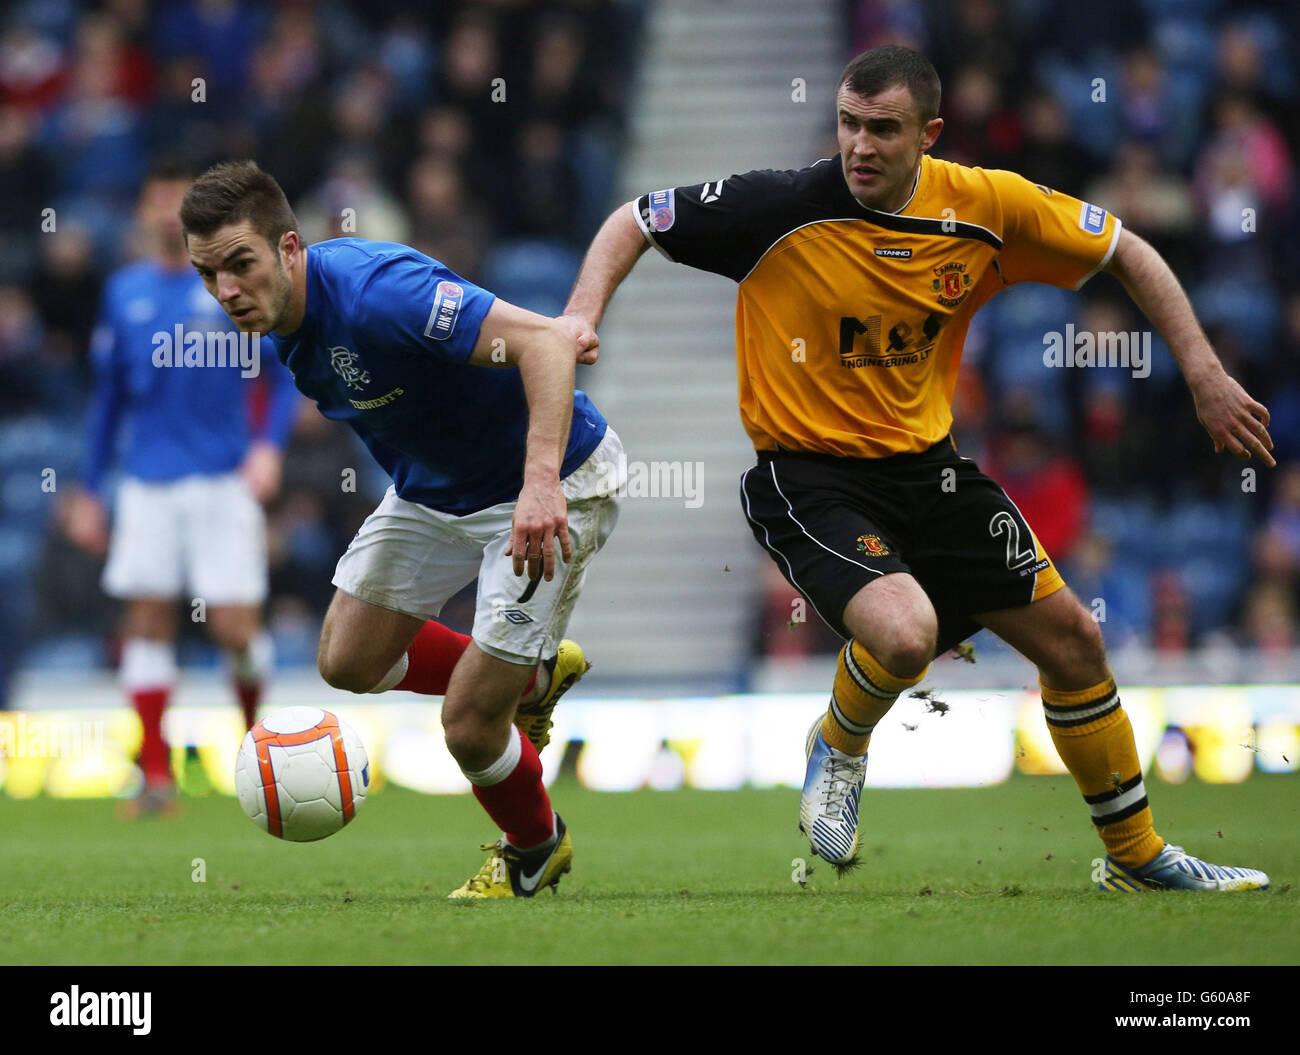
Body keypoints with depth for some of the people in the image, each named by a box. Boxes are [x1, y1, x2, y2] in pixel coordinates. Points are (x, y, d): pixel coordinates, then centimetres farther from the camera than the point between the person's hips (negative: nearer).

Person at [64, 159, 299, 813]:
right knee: (147, 618, -4)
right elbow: (109, 397, 16)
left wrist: (270, 445, -15)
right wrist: (88, 490, 14)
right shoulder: (124, 292, 9)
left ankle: (252, 726, 23)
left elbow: (284, 373, 1)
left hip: (224, 480, -3)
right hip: (147, 482, 3)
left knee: (234, 628, -7)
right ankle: (156, 772, -1)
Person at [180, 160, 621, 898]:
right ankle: (534, 673, 35)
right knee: (350, 660, 13)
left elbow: (545, 342, -40)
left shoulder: (374, 293, -34)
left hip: (550, 486, -9)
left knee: (469, 725, -8)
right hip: (431, 488, 9)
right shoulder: (283, 317, -6)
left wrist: (541, 482, -51)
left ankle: (535, 848, 24)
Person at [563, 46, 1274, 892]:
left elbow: (1125, 253, 5)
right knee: (906, 634, -31)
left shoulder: (986, 206, -9)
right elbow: (635, 223, -6)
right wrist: (584, 312, -23)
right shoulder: (781, 209, -18)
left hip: (927, 467, 5)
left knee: (1072, 639, 8)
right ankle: (840, 747, 7)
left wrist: (1205, 376, 0)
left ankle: (1138, 855, 29)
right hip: (810, 476, -5)